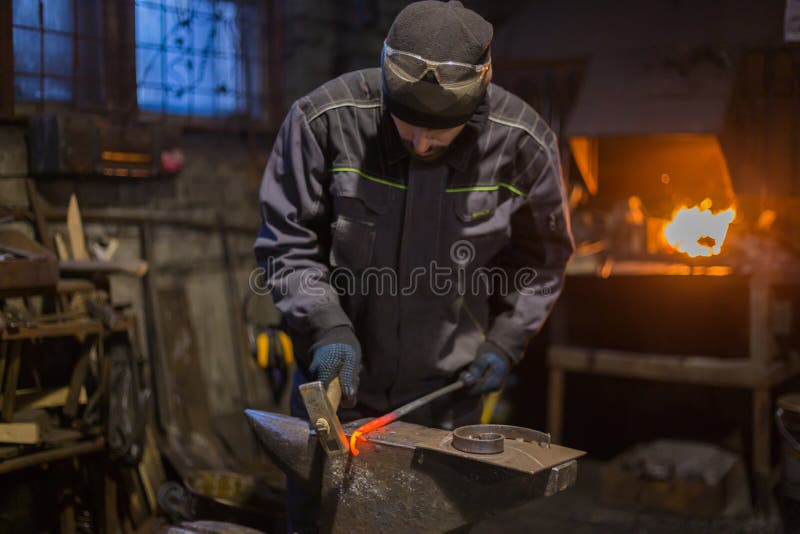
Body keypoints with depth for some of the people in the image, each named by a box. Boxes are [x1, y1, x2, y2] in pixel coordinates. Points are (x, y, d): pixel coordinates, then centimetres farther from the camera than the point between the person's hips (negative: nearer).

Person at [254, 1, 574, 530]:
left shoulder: (523, 144, -13)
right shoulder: (324, 119, -17)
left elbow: (540, 258, 5)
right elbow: (286, 243, -7)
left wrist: (506, 341, -2)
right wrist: (327, 327, -18)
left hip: (447, 393, 1)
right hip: (339, 384, 0)